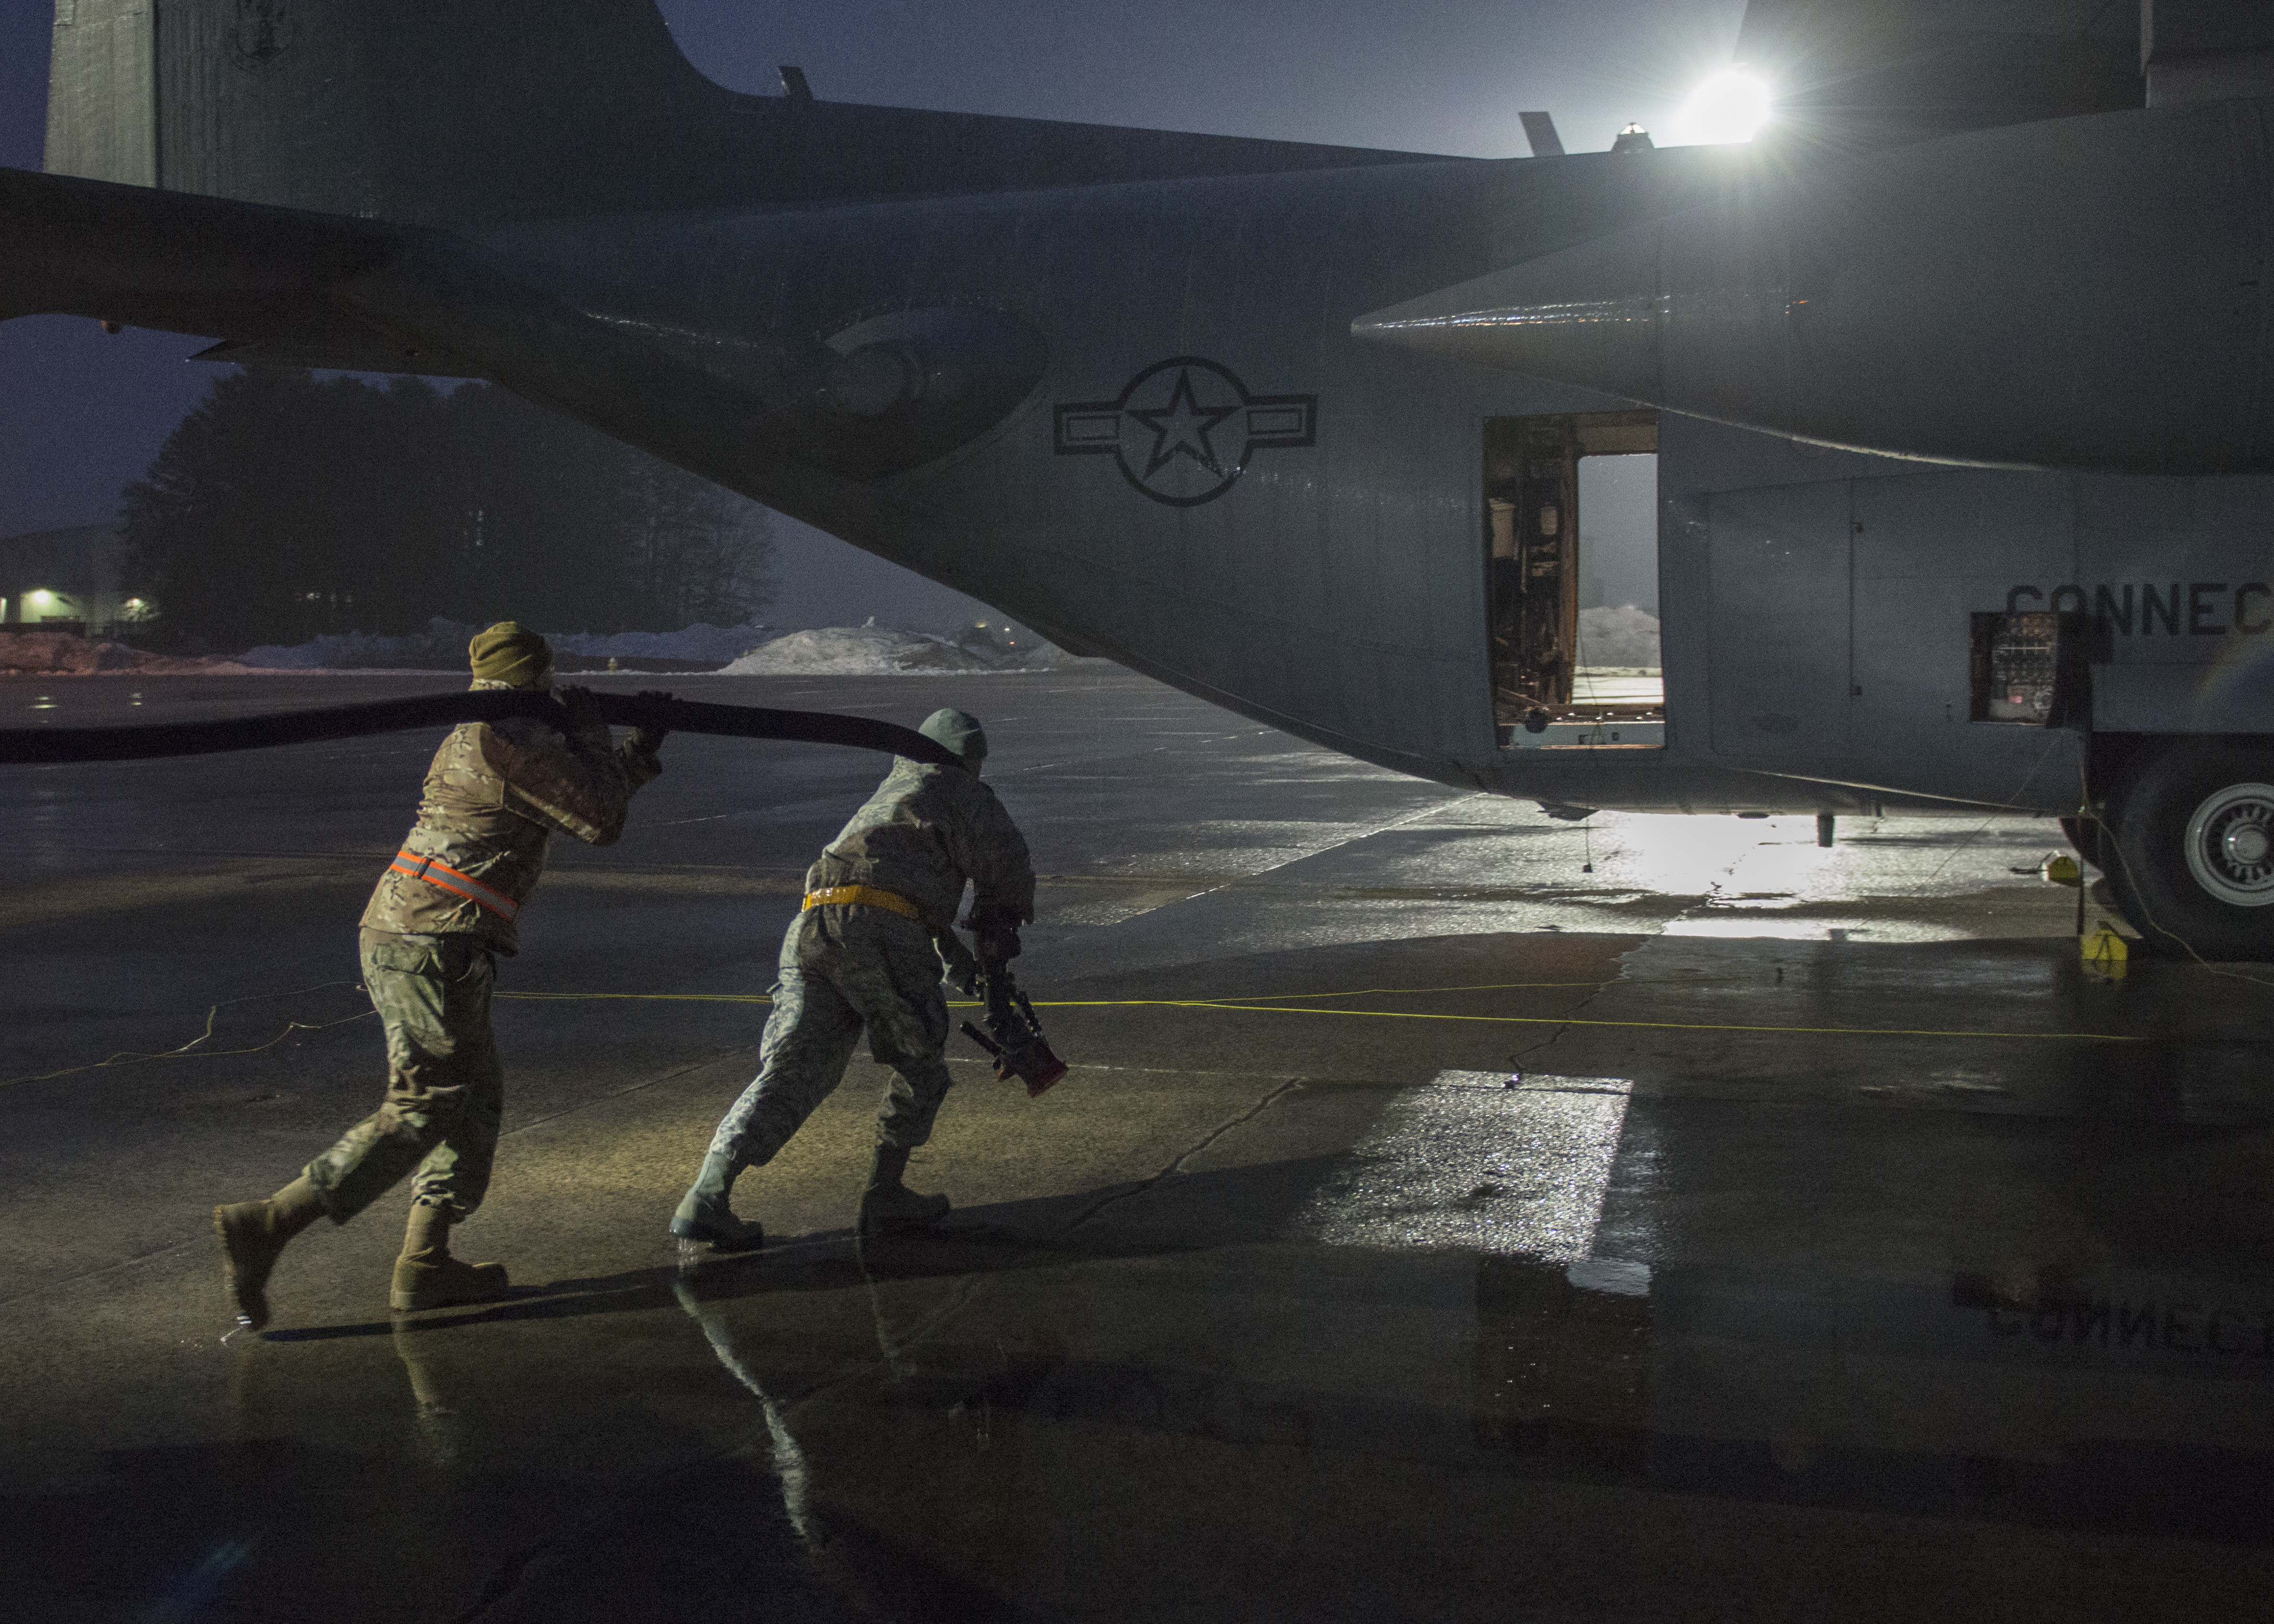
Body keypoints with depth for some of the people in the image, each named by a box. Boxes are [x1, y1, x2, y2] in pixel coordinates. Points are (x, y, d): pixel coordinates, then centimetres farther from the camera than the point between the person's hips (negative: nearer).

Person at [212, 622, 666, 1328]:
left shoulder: (470, 740, 21)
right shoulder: (520, 741, -9)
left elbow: (585, 797, 32)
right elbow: (601, 821, -2)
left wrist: (637, 756, 38)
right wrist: (590, 730, 9)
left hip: (396, 933, 10)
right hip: (435, 944, -10)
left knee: (477, 1095, 16)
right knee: (420, 1111, -8)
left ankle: (425, 1265, 15)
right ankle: (266, 1226, -14)